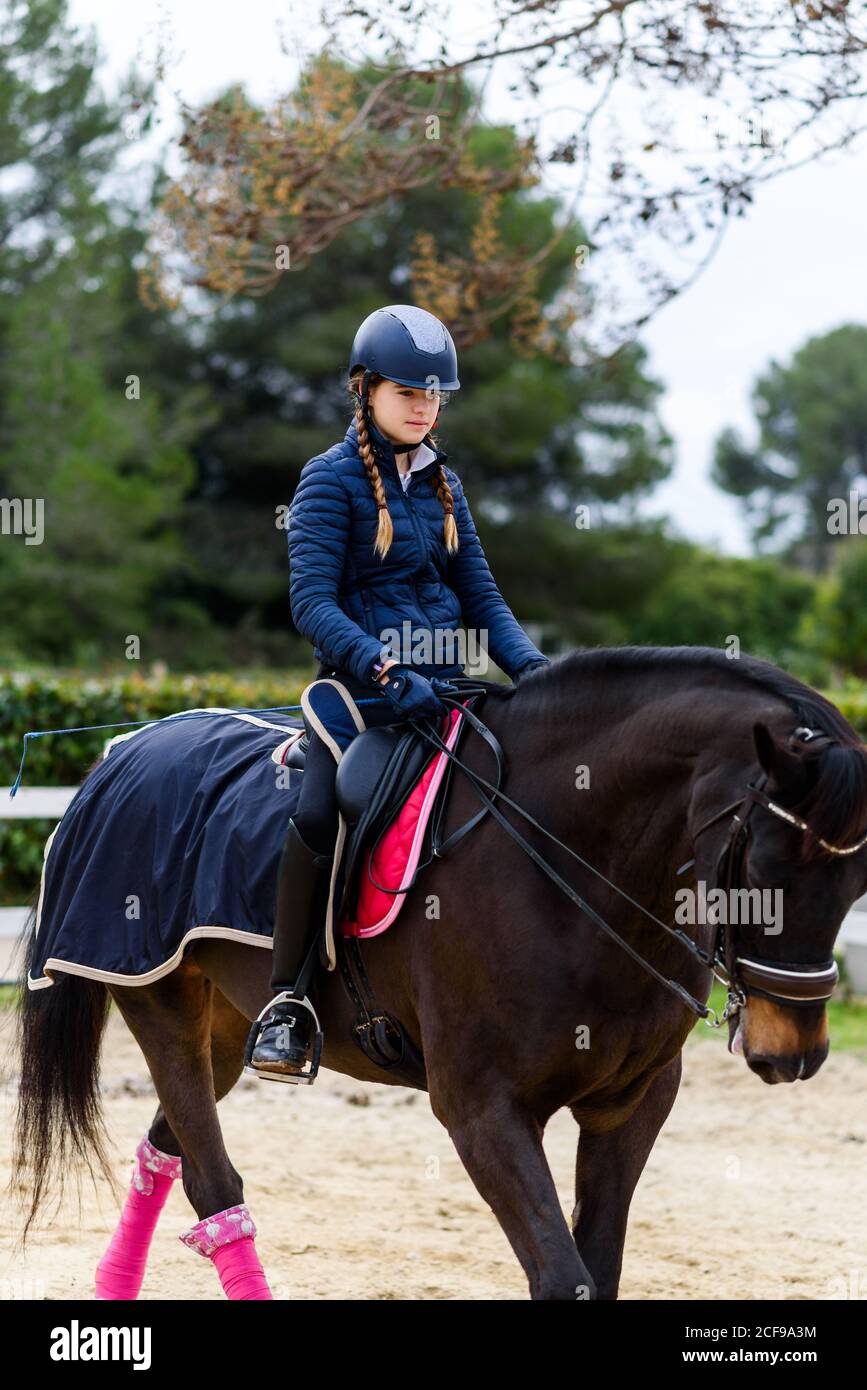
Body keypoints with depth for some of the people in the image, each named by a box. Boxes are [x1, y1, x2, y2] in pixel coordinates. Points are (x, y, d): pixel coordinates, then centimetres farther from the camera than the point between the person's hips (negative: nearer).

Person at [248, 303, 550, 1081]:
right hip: (361, 688, -6)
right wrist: (388, 673, -26)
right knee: (322, 812, -31)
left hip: (444, 688, 6)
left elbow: (480, 596, 17)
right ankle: (287, 1004, -21)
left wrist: (531, 666, -2)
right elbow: (312, 602, -12)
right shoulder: (332, 479, -2)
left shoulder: (442, 483, 16)